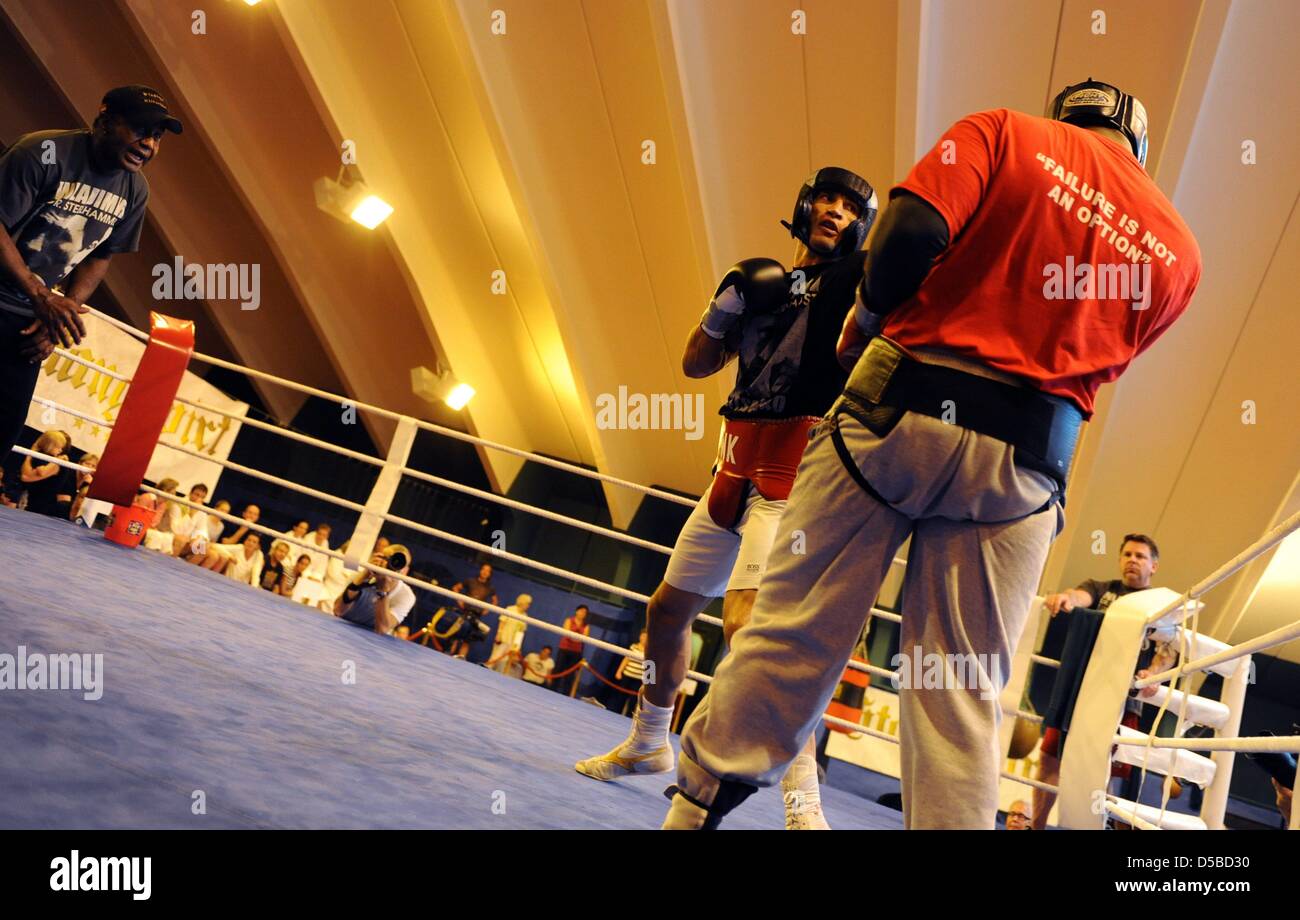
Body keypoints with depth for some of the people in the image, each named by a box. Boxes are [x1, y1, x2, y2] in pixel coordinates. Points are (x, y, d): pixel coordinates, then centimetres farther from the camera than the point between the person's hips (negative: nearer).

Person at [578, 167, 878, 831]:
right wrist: (726, 308, -1)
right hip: (736, 470, 8)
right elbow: (696, 363, 14)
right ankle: (648, 744, 39)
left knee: (749, 623, -27)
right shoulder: (759, 283, 19)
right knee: (669, 608, 17)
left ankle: (803, 803, -23)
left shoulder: (851, 276, 3)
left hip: (793, 474, -8)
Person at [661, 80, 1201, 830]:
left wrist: (868, 316, 6)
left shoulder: (1007, 132, 5)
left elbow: (913, 229, -10)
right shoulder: (1179, 249, 15)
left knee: (794, 631, 5)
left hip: (901, 403, -2)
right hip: (1024, 458, 3)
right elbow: (1101, 360, 17)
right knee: (965, 694, 8)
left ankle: (700, 802, 14)